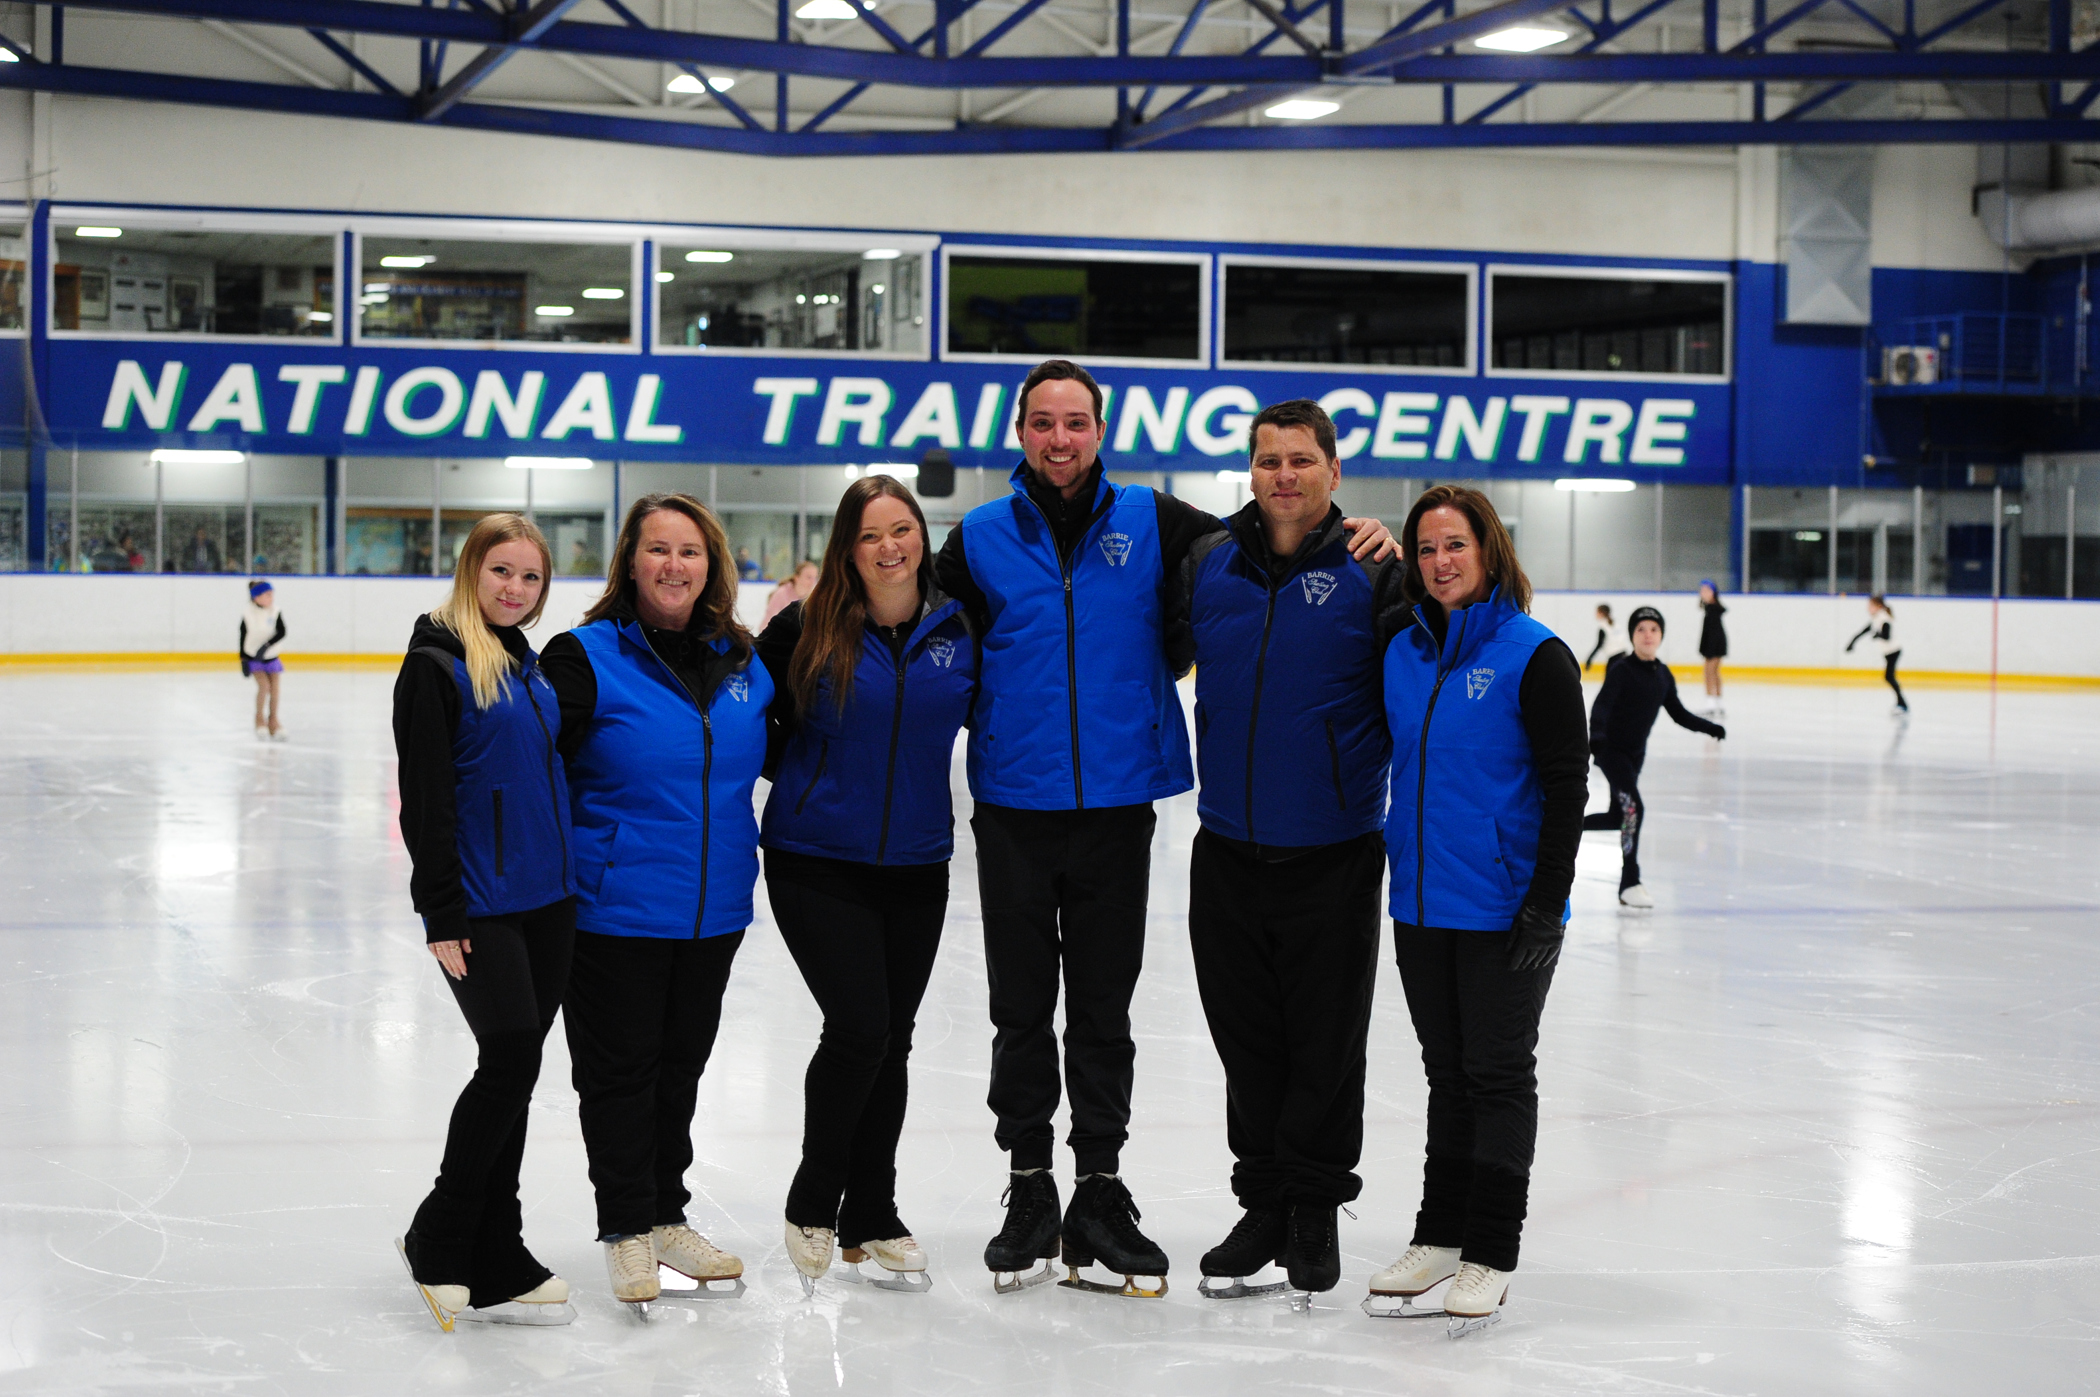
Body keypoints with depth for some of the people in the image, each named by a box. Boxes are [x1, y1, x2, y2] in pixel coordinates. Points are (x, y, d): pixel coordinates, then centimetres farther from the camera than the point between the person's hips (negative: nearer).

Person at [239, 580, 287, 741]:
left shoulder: (275, 612, -10)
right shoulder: (248, 613, -14)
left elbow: (281, 632, -17)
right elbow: (243, 637, -7)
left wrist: (266, 645, -30)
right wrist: (243, 660, -6)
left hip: (271, 657, 3)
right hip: (253, 657, -3)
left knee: (274, 687, 0)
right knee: (263, 684, -17)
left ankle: (273, 721, 19)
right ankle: (260, 719, 1)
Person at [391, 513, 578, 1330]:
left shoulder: (530, 666, 14)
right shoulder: (436, 666, -9)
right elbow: (425, 800, -13)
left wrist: (576, 881, 20)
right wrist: (442, 915, -16)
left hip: (548, 900, 7)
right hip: (480, 908, -7)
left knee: (512, 1072, 10)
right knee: (511, 1058, -11)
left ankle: (491, 1264, 17)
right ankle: (439, 1243, 5)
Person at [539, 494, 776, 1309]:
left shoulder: (741, 662, 6)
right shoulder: (587, 658, -11)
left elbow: (771, 754, 21)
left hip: (714, 910, 5)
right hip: (616, 911, -5)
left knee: (681, 1063, 16)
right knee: (618, 1067, 4)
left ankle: (667, 1215, 29)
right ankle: (626, 1227, 17)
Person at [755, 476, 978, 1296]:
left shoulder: (958, 631, 0)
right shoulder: (807, 631, -8)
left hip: (915, 869, 4)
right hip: (816, 867, -3)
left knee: (891, 1042, 11)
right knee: (859, 1029, -12)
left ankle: (870, 1217, 26)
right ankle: (813, 1203, 10)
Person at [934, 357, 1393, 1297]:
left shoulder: (1150, 522, 4)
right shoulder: (980, 540, 4)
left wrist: (1355, 537, -5)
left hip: (1116, 809, 0)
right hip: (1014, 810, 0)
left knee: (1104, 1013, 8)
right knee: (1022, 1011, 8)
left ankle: (1099, 1193, 18)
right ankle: (1029, 1190, 20)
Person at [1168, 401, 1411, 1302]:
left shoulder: (1371, 576, -5)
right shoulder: (1207, 566, 5)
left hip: (1333, 858, -3)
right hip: (1227, 855, 3)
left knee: (1327, 1048, 5)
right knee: (1248, 1042, 11)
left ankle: (1315, 1210, 19)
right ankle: (1263, 1204, 23)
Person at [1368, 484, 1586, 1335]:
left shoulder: (1534, 656, -11)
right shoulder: (1402, 654, 6)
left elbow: (1567, 784, -11)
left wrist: (1546, 900, -15)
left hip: (1504, 911, -5)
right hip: (1420, 905, 6)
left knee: (1499, 1074, 3)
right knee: (1447, 1072, 15)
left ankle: (1490, 1256, 10)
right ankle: (1439, 1237, 24)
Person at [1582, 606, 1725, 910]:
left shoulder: (1663, 675, 4)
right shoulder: (1622, 669, -15)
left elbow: (1678, 714, 14)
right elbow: (1601, 706, -26)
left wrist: (1710, 728, 6)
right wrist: (1597, 734, -43)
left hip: (1635, 754, 7)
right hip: (1611, 750, -7)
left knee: (1617, 817, 12)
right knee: (1633, 808, -19)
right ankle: (1629, 885, -15)